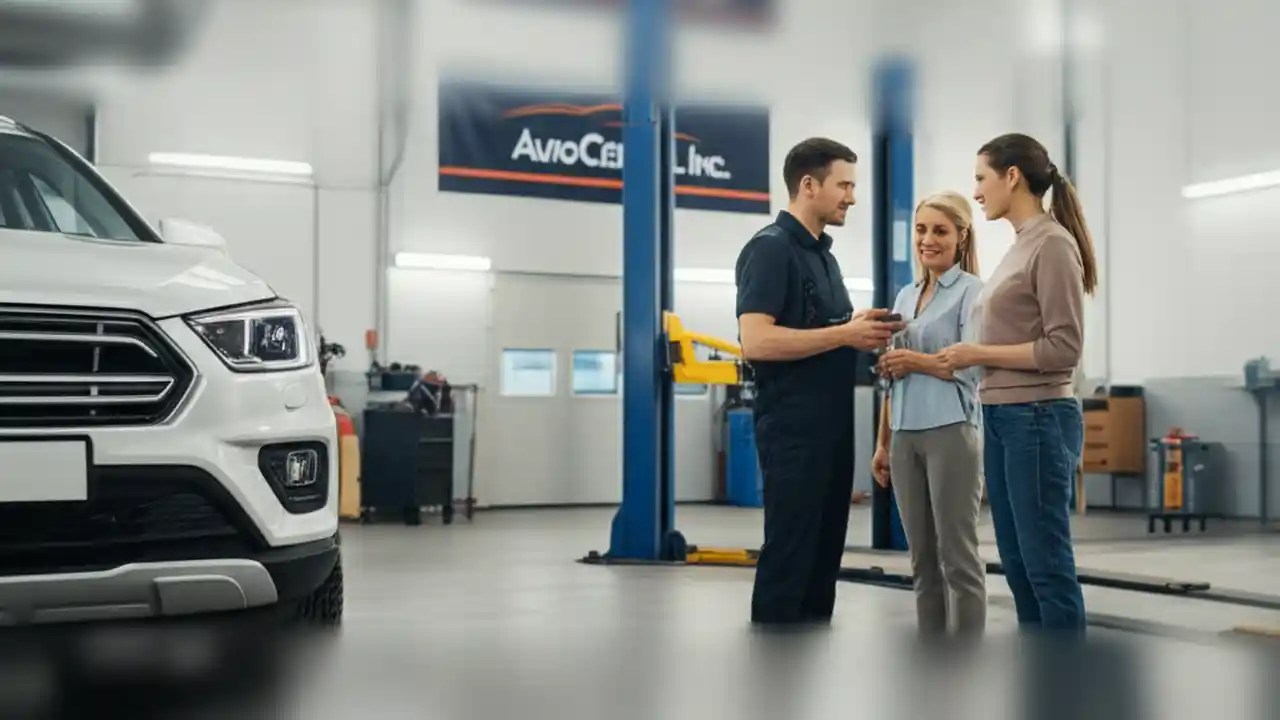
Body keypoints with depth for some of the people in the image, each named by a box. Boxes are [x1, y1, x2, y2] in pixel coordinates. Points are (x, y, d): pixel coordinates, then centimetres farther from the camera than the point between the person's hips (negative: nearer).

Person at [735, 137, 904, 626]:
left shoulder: (823, 253, 17)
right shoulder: (770, 248, -12)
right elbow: (755, 341, -23)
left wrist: (863, 332, 4)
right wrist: (845, 334, -19)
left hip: (832, 426, 9)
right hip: (792, 428, -9)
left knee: (824, 552, 12)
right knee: (787, 555, -5)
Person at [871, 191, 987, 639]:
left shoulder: (972, 292, -2)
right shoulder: (905, 296, 17)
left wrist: (915, 360, -11)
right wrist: (882, 443, 15)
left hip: (951, 431, -6)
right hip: (906, 436, 6)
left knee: (957, 555, -3)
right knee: (922, 559, 10)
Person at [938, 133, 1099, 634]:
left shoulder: (1052, 243, -11)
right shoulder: (1021, 245, 14)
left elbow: (1064, 348, -15)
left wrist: (980, 353, -11)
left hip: (1038, 419, -9)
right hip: (1002, 418, 9)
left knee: (1046, 565, -3)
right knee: (1018, 564, 12)